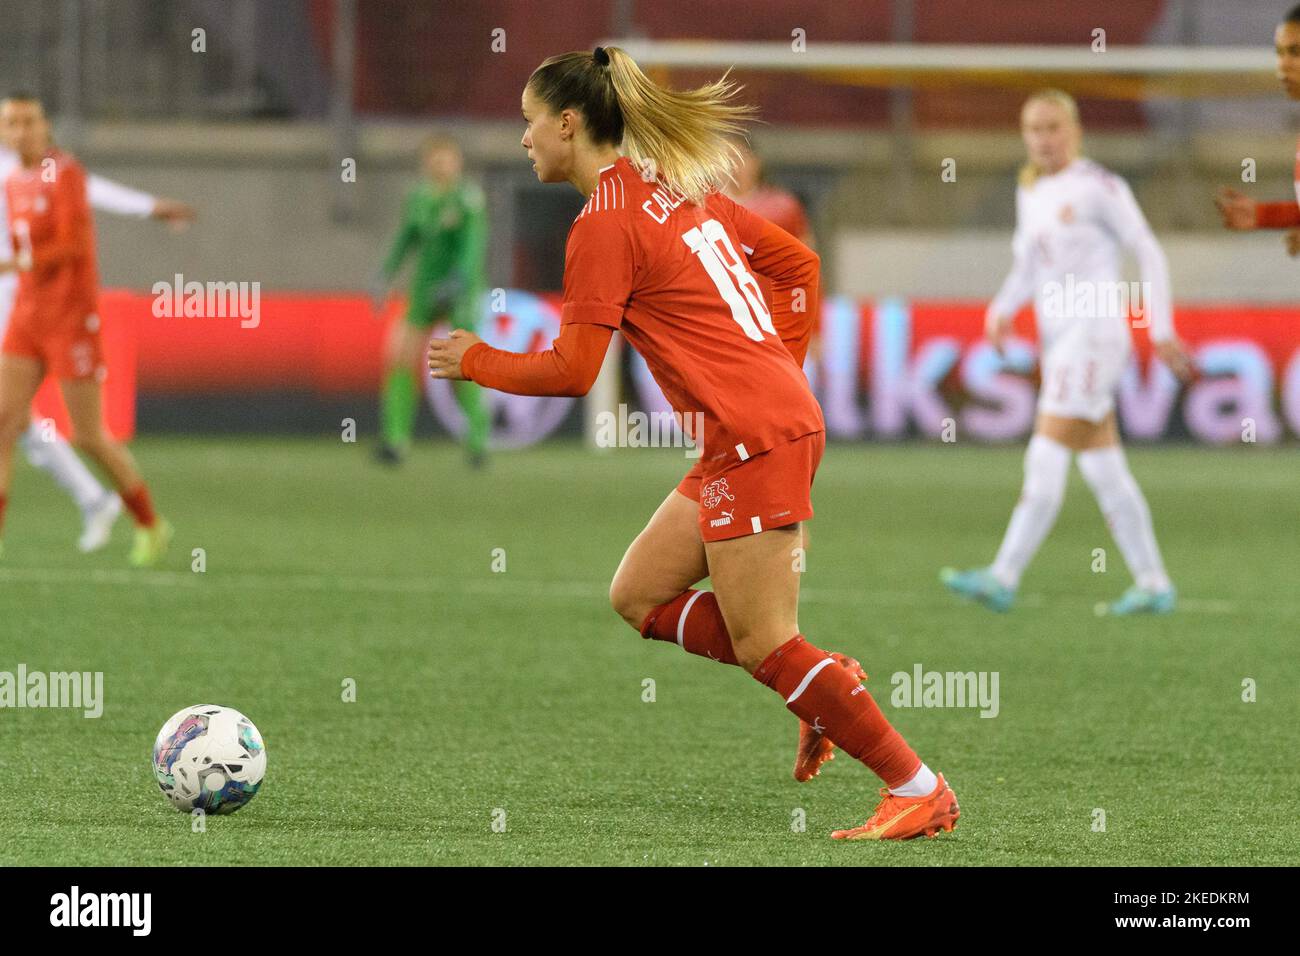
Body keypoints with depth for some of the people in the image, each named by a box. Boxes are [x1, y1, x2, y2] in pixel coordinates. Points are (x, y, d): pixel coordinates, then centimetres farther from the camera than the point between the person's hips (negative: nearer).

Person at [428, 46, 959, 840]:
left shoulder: (605, 224, -12)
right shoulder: (680, 190, 15)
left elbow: (572, 371, -13)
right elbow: (798, 264, 21)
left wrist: (475, 361, 1)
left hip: (754, 439, -9)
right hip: (783, 413, 9)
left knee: (762, 644, -5)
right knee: (640, 595, 13)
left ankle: (920, 791, -2)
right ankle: (829, 687, 10)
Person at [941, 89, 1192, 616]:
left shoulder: (1099, 188, -8)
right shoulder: (1030, 194, 14)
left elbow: (1148, 252, -5)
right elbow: (1026, 268, 21)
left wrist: (1161, 328, -8)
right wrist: (1002, 310, 2)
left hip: (1094, 332, -8)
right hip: (1056, 338, 8)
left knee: (1046, 460, -13)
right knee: (1103, 469, 8)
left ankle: (1003, 577, -16)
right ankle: (1153, 583, 12)